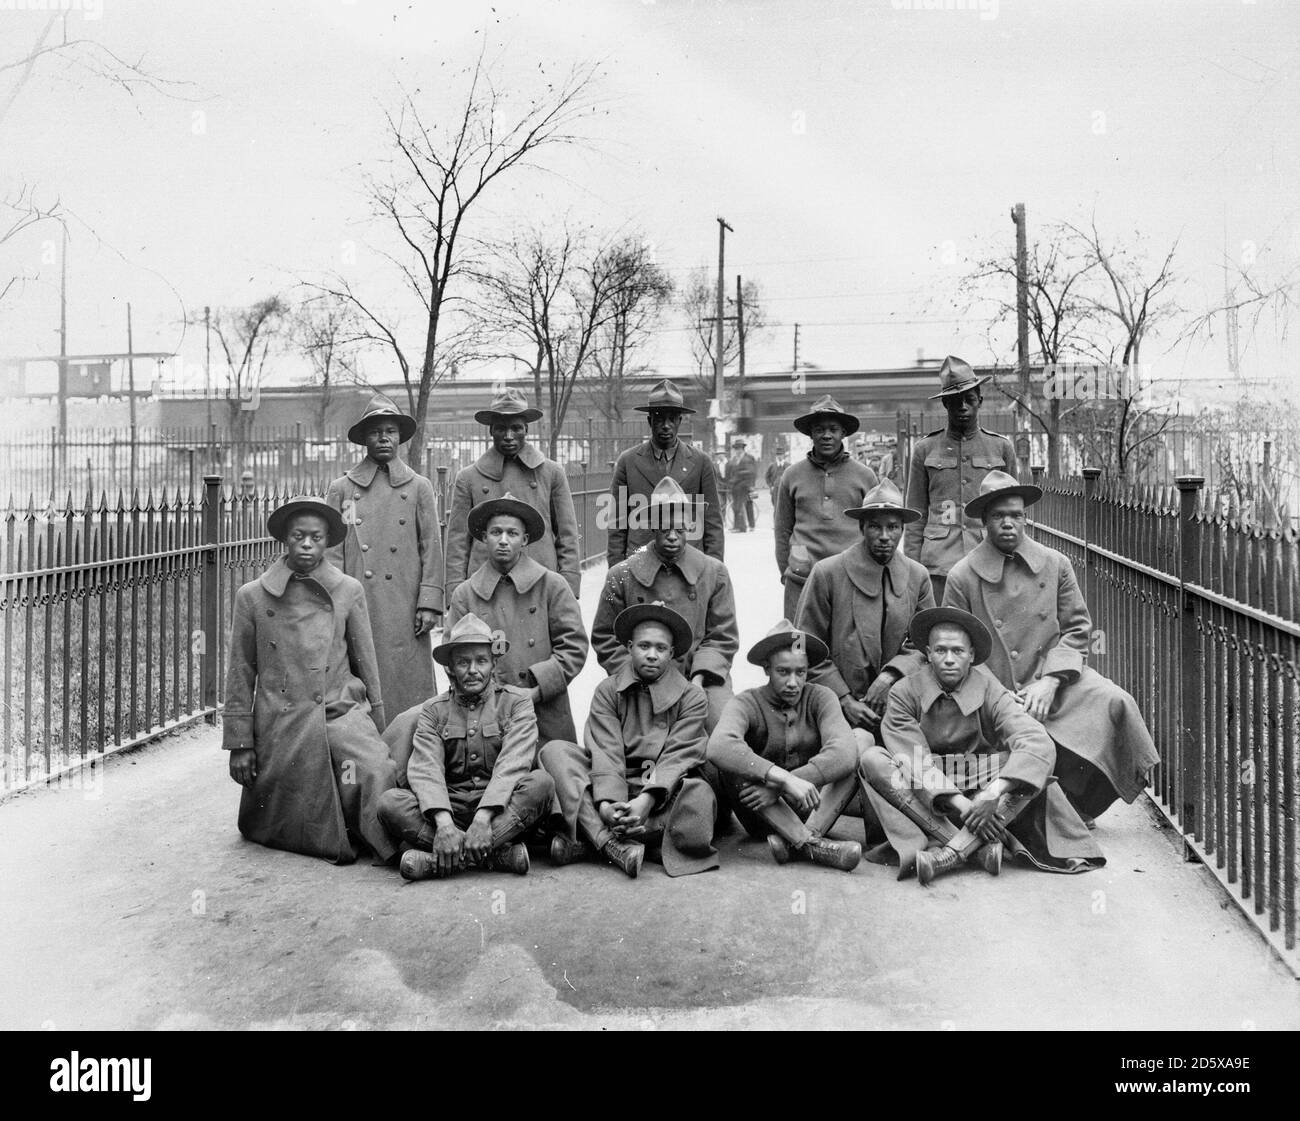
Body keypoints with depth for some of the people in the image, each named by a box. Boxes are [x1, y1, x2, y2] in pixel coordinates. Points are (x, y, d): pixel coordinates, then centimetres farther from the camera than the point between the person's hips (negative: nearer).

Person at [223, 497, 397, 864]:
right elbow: (240, 674, 7)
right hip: (281, 727, 1)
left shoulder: (348, 592, 4)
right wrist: (239, 743, 5)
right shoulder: (252, 597, 3)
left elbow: (366, 665, 10)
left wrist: (377, 731, 9)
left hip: (342, 711, 0)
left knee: (376, 775, -28)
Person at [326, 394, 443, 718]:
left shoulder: (419, 487, 9)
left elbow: (432, 548, 6)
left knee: (408, 680, -1)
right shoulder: (341, 488, 9)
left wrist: (429, 603, -2)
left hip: (404, 607, 0)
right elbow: (332, 550, 7)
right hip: (358, 606, 0)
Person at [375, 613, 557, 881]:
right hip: (449, 807, 1)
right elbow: (425, 769, -9)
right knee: (390, 802, -23)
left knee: (541, 783, -30)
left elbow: (512, 765, -13)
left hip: (502, 807, -1)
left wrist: (483, 818, -30)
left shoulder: (516, 702, 3)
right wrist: (444, 822, -29)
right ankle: (501, 854, -32)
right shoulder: (434, 710, 8)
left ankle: (437, 859, -34)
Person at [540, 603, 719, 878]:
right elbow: (606, 754, -6)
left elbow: (678, 756, -9)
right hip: (613, 790, 1)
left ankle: (589, 839, -29)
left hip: (665, 792, -1)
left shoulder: (691, 697, 4)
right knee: (555, 751, -18)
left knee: (699, 795, -35)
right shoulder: (607, 691, 7)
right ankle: (610, 842, -34)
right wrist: (607, 802, -25)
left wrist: (647, 800, -27)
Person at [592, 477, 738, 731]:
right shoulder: (621, 576, 4)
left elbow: (723, 636, 8)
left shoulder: (714, 572, 7)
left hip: (701, 679, 1)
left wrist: (700, 677, -8)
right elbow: (605, 639, 9)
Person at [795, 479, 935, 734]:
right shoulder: (826, 573, -3)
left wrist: (890, 677, -9)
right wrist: (845, 700, -7)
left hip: (896, 706, 3)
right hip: (835, 710, -3)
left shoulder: (918, 577, 8)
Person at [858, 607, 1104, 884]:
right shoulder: (904, 694, -8)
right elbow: (914, 763, -19)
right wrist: (961, 805, -32)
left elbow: (1039, 743, -24)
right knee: (873, 759, -27)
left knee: (1034, 765, -23)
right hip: (927, 803, 0)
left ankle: (952, 851, -33)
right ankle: (979, 846, -33)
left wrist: (994, 792, -38)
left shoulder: (989, 692, -8)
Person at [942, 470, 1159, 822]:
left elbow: (1077, 628, 7)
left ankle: (1078, 806, 0)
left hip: (1057, 678, 3)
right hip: (997, 695, -3)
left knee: (1113, 704, -22)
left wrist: (1050, 681, -9)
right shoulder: (962, 577, -1)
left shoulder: (1056, 564, 7)